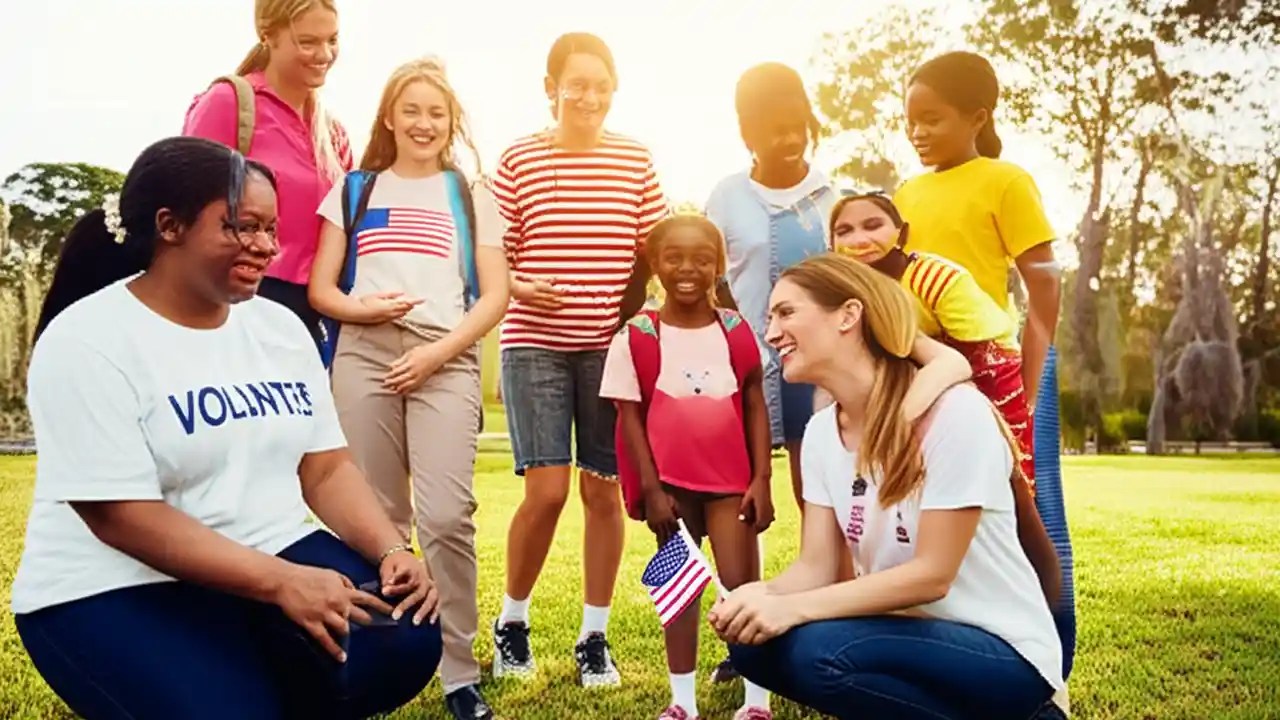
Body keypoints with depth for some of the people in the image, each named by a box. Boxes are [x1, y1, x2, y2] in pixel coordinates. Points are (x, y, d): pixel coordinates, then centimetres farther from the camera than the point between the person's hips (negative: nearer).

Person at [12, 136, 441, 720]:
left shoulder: (280, 327, 6)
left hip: (280, 560, 6)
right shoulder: (87, 342, -13)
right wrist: (281, 582, -29)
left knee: (406, 643, -17)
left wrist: (392, 551, -14)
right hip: (121, 591, -5)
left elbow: (326, 470, 5)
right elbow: (121, 515, -20)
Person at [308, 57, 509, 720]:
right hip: (363, 358, 2)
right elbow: (319, 289, 11)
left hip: (446, 361, -2)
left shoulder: (472, 197, 14)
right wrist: (361, 308, -10)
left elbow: (496, 295, 5)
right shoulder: (353, 191, 17)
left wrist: (439, 350, -9)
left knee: (446, 515, -13)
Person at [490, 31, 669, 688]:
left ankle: (594, 637, 19)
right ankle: (511, 620, 19)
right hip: (535, 345, -2)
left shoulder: (635, 160, 5)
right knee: (547, 490, -6)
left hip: (611, 345, 2)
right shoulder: (519, 159, 1)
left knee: (603, 488, 5)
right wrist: (521, 289, -16)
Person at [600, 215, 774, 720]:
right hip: (672, 483, 0)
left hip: (731, 479, 1)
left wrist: (761, 479, -3)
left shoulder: (736, 331, 1)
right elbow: (630, 418, -4)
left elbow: (755, 407, 3)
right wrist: (652, 489, -7)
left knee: (742, 583, 2)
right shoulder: (636, 338, -5)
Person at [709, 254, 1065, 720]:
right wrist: (764, 595, -25)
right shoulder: (820, 432, 1)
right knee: (754, 642, -14)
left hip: (1002, 652, -5)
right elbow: (815, 566, -2)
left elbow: (932, 574, -22)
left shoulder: (955, 412, -21)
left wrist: (793, 607, -28)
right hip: (910, 631, 6)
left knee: (820, 649, -28)